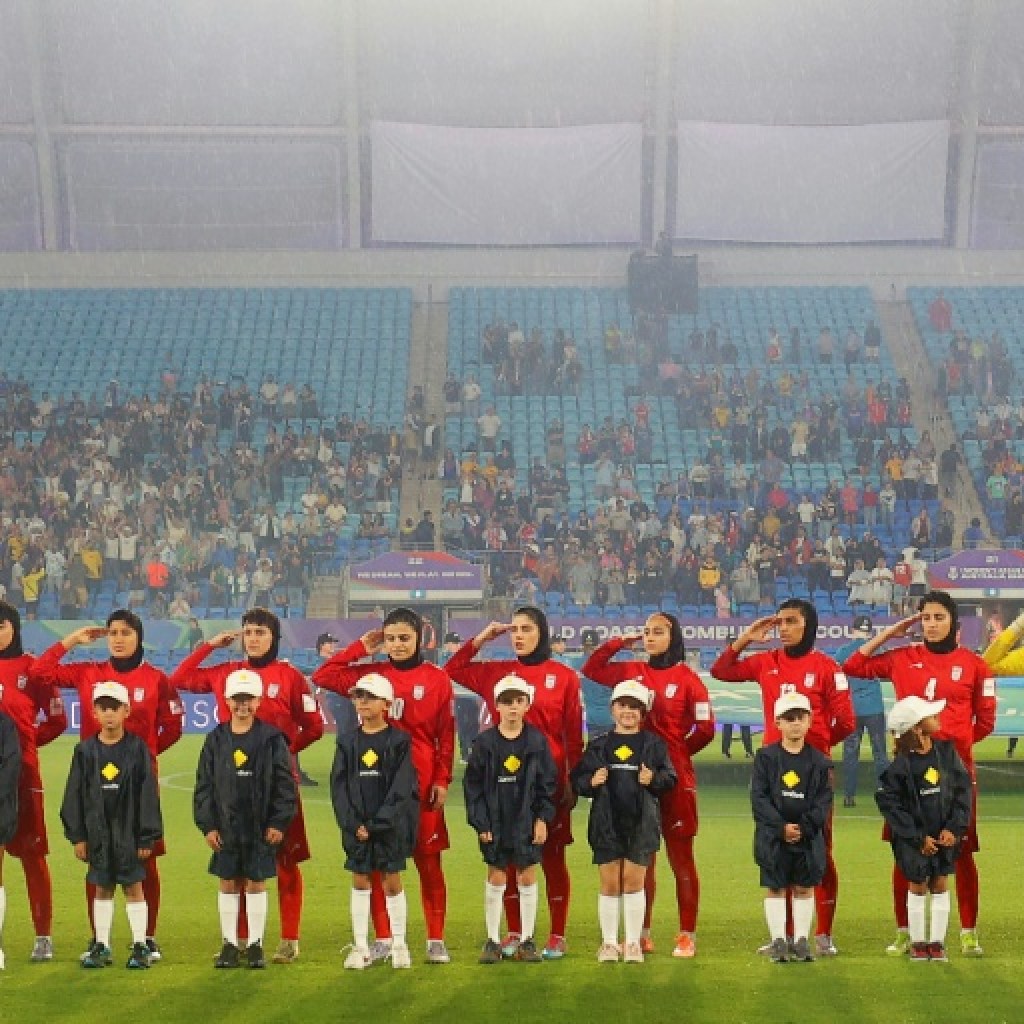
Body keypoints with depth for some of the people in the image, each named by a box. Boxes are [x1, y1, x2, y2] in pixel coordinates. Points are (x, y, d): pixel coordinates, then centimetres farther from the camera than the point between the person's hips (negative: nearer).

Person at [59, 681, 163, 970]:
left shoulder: (137, 749, -5)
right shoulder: (85, 751, 2)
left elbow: (148, 794, -5)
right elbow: (75, 795, 4)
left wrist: (147, 836, -7)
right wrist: (77, 836, 1)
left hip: (129, 831, -2)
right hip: (98, 832, 2)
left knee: (134, 887, 3)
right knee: (102, 888, 11)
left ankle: (140, 946, 10)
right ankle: (101, 946, 19)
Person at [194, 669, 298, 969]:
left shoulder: (272, 739, -3)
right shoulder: (215, 740, 3)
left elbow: (284, 784, -3)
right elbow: (204, 785, 5)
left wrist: (279, 822, -8)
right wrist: (207, 825, -1)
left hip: (261, 827, -2)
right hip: (225, 826, 2)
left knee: (256, 882, 5)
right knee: (228, 883, 7)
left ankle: (255, 944, 13)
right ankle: (230, 944, 16)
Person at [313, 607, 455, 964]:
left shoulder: (437, 679, 0)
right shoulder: (372, 674, 5)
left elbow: (446, 736, 1)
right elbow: (323, 676, 0)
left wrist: (442, 781, -4)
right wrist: (361, 648, 0)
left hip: (422, 785, -2)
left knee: (429, 862, 4)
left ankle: (436, 940, 12)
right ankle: (382, 938, 14)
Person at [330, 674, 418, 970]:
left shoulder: (399, 741, -4)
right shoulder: (348, 742, 5)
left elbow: (401, 788, -9)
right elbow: (339, 787, 2)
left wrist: (376, 823, -15)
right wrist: (353, 824, -10)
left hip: (390, 825, -3)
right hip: (356, 826, 3)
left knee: (392, 882, 3)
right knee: (360, 883, 7)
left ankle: (399, 944, 14)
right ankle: (360, 947, 12)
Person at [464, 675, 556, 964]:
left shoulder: (537, 741, -1)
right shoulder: (485, 742, -3)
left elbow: (548, 783, 3)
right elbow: (473, 785, -1)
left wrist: (543, 818, -4)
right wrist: (481, 823, -6)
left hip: (527, 822, 1)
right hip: (495, 822, 0)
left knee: (528, 878, 6)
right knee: (495, 879, 4)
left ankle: (526, 941, 15)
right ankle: (493, 941, 13)